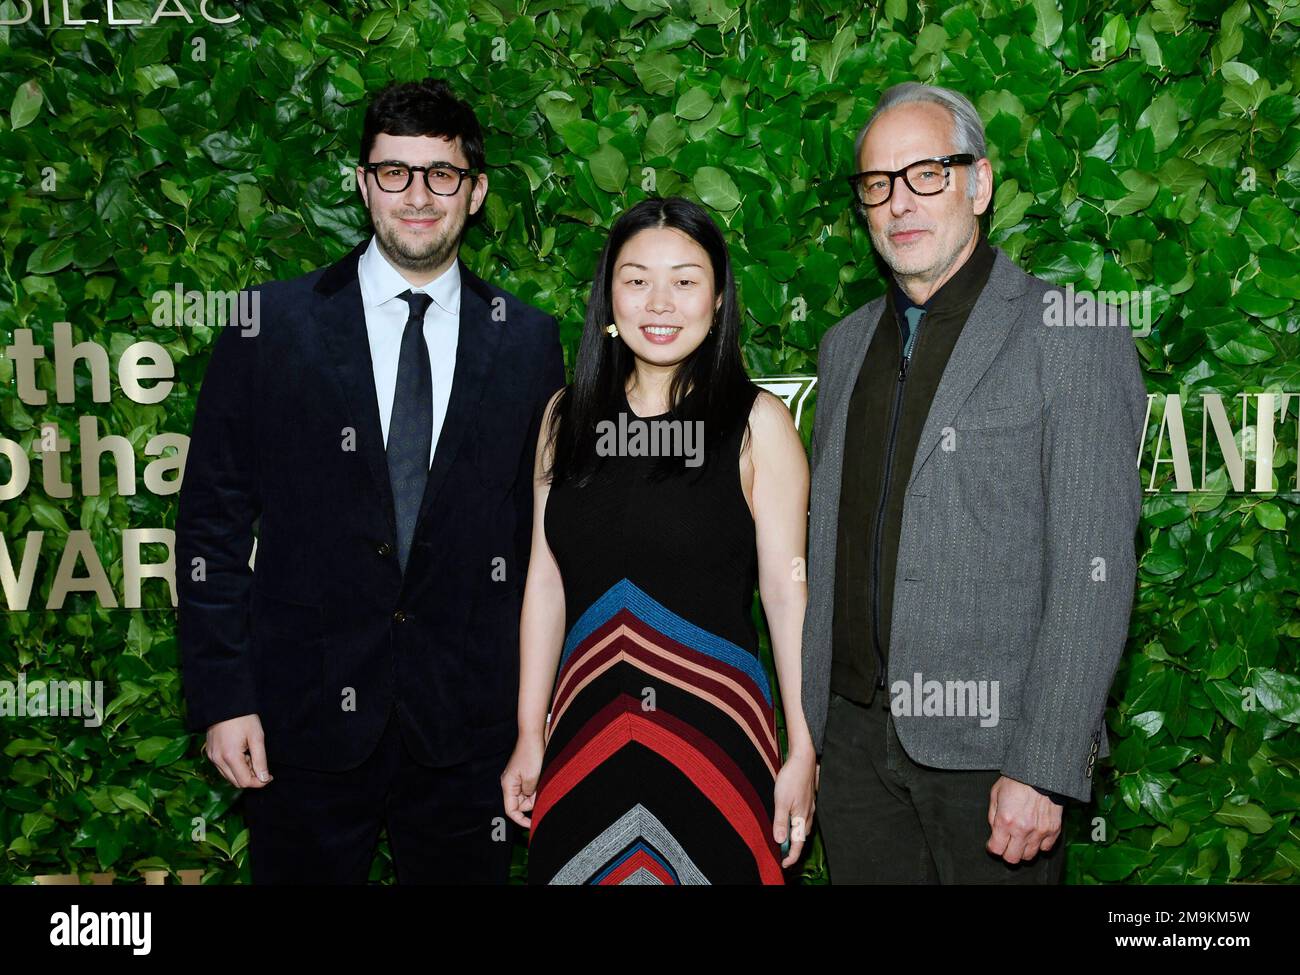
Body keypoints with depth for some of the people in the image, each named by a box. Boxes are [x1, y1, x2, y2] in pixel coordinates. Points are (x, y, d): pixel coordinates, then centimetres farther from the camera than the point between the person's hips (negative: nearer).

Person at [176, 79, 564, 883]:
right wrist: (222, 696, -4)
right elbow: (214, 522, 0)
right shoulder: (270, 326, -1)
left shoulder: (528, 341, 3)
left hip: (466, 726, 1)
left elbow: (545, 531, 6)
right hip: (306, 722, -1)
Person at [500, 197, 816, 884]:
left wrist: (802, 752, -8)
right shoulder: (567, 417, 5)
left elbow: (786, 591, -6)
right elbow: (546, 579, 6)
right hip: (585, 727, 3)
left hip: (713, 727, -3)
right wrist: (530, 735, 6)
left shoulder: (757, 423, -5)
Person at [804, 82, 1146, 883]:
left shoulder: (1072, 335, -7)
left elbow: (1093, 574, -13)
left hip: (987, 749, -5)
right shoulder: (847, 345, 12)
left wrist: (1041, 770, -17)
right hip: (855, 737, 5)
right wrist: (809, 725, 10)